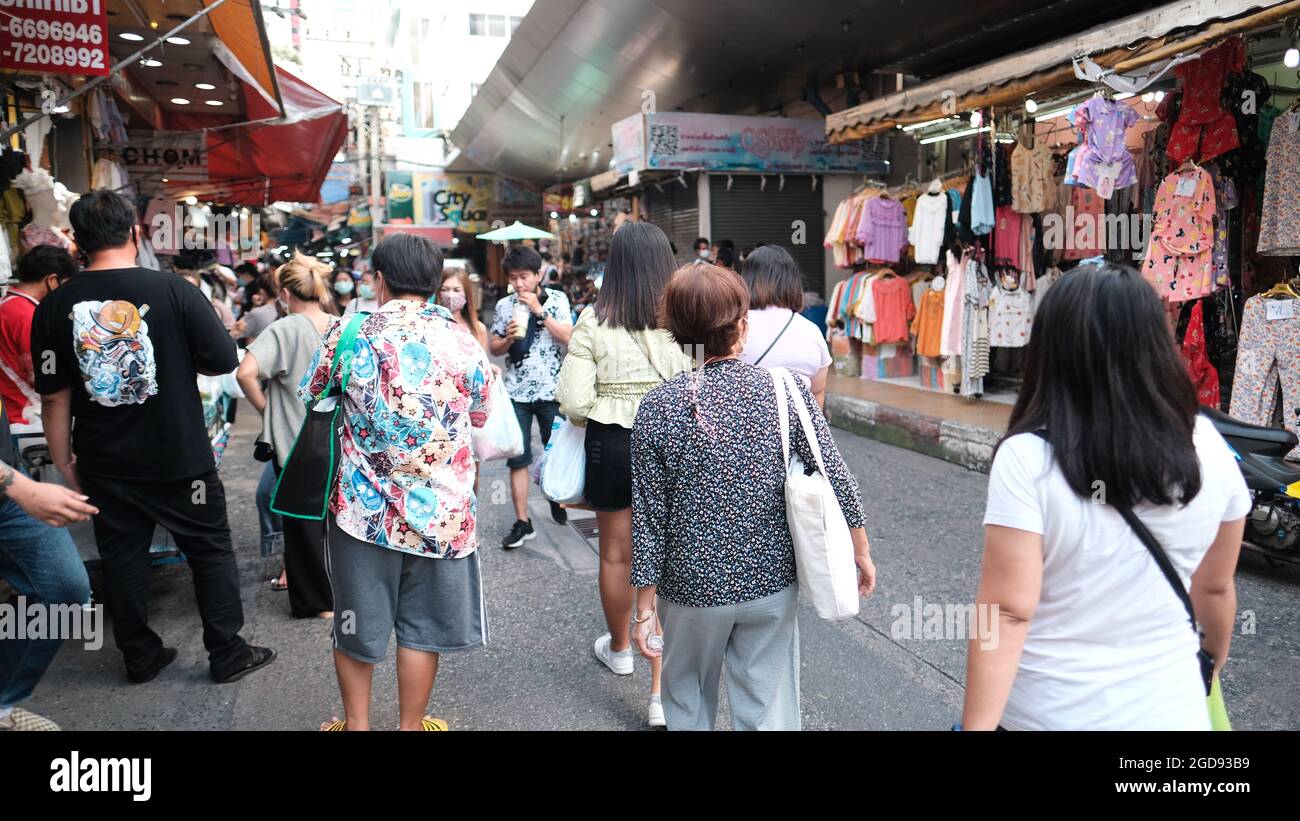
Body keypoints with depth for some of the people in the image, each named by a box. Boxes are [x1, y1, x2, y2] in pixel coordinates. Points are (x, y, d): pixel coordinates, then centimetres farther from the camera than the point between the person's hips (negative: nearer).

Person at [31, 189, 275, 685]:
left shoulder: (55, 306, -5)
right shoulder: (174, 291, -14)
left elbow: (54, 395, -1)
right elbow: (224, 362, -8)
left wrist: (63, 460, 9)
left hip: (104, 463, 3)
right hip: (179, 456, -3)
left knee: (121, 556, 16)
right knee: (210, 550, 11)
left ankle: (141, 656, 28)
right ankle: (227, 654, 17)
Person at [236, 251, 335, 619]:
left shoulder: (285, 329, -14)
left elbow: (245, 372, -26)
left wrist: (266, 407, -11)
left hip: (294, 439, -4)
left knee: (302, 522, 10)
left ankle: (318, 599, 19)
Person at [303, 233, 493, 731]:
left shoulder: (349, 335, -8)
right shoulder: (464, 343, -6)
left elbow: (311, 397, 7)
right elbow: (480, 416, 8)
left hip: (365, 508, 0)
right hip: (442, 512, 0)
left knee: (358, 622, 18)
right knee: (422, 626, 15)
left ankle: (356, 722, 34)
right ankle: (411, 724, 28)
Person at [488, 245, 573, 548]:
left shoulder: (557, 299, -2)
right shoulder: (504, 305, 4)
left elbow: (569, 337, -13)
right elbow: (495, 349, 9)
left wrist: (539, 310, -17)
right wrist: (508, 338, -12)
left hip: (551, 390, -1)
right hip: (516, 392, 2)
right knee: (517, 459, 1)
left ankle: (556, 500, 38)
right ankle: (522, 522, 8)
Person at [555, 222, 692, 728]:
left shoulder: (594, 323, -11)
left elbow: (573, 403, -12)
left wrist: (601, 414, 9)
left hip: (611, 445, 0)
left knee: (616, 553, 20)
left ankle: (619, 649, 43)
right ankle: (662, 693, 7)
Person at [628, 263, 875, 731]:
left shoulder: (659, 407, -14)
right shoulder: (787, 391, -11)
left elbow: (649, 517, -10)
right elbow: (836, 482, -6)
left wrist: (645, 606, 0)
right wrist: (861, 553, 9)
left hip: (693, 586, -1)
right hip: (772, 583, 1)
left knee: (688, 699, 24)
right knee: (769, 707, 17)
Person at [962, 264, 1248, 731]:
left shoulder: (1028, 459, -22)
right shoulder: (1208, 449, -8)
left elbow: (1007, 611, -23)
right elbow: (1215, 587, 5)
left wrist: (977, 724, -16)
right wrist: (1214, 657, 23)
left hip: (1045, 710, -3)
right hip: (1168, 707, 3)